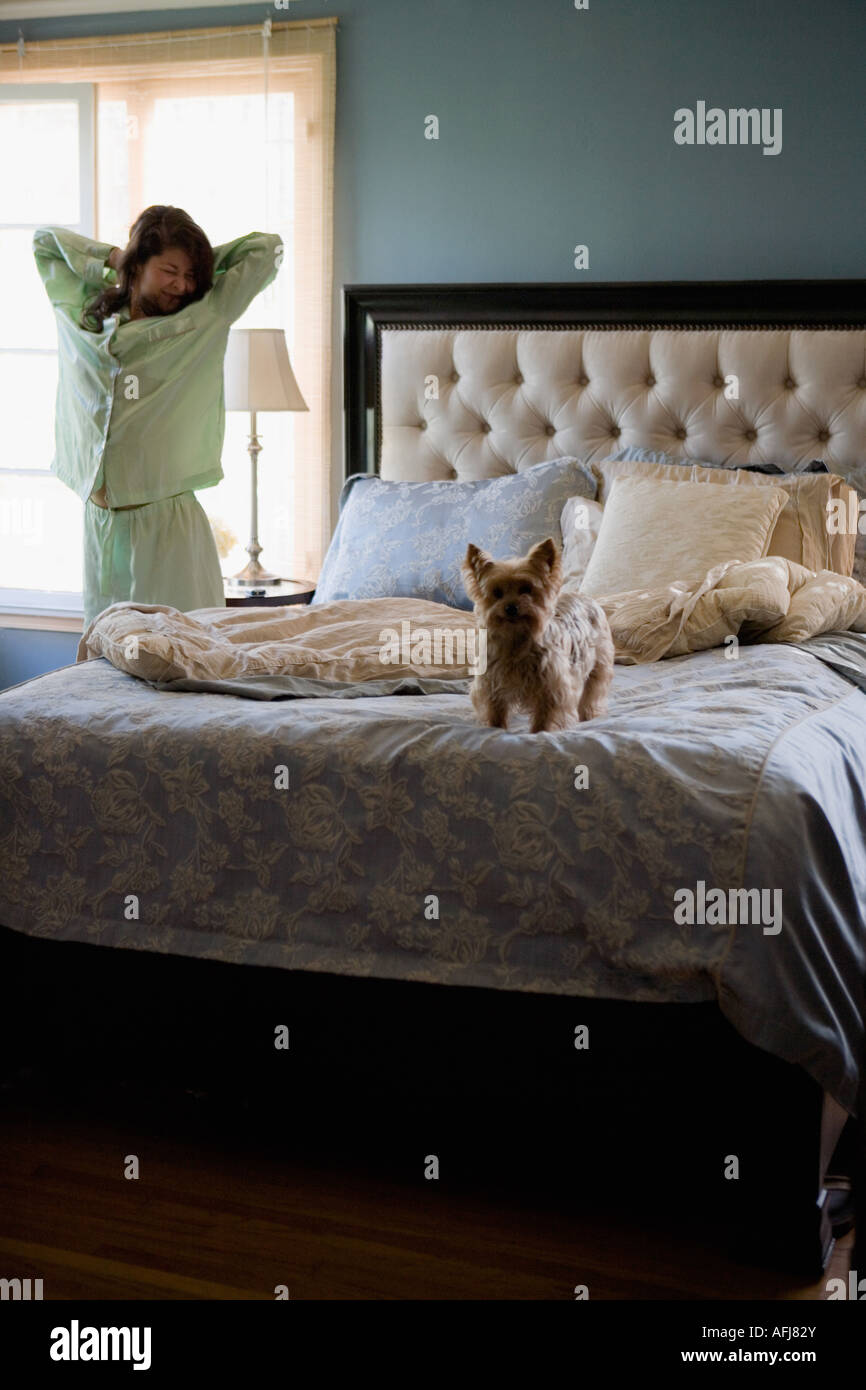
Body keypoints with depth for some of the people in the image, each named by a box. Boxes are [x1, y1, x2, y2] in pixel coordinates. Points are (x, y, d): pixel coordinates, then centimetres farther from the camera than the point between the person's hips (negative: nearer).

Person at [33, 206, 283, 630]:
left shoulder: (203, 323, 1)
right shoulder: (85, 317, 10)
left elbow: (267, 248, 3)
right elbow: (45, 240, 23)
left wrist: (199, 264, 10)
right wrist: (114, 257, 14)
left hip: (169, 521, -3)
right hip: (100, 526, 3)